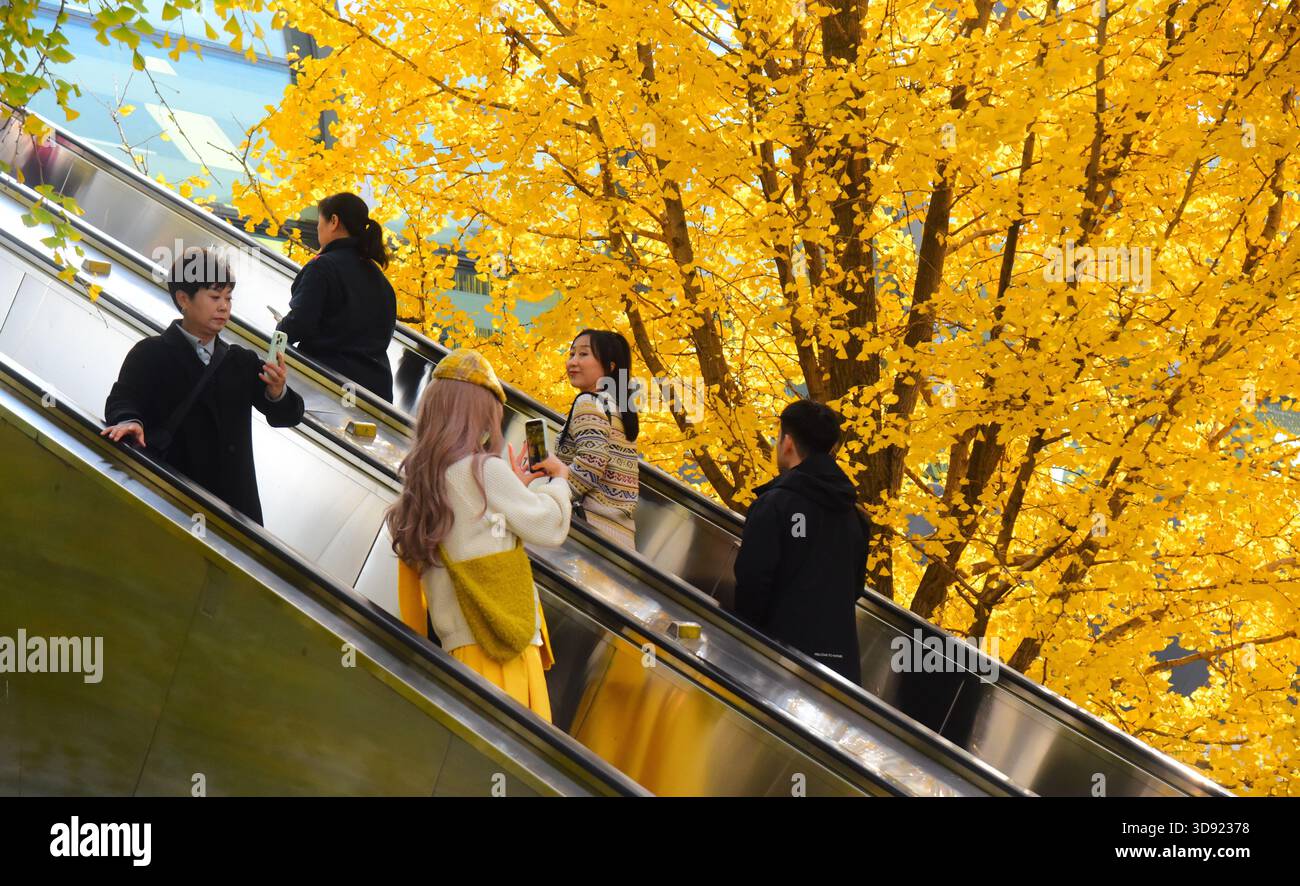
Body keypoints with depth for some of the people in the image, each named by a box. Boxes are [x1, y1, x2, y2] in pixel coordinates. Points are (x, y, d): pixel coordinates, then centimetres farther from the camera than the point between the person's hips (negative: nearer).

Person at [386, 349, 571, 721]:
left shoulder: (421, 477, 12)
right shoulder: (484, 469, -11)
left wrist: (515, 487, 22)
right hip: (501, 645, -8)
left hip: (460, 643, 8)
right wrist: (558, 479, 12)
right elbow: (550, 527, -5)